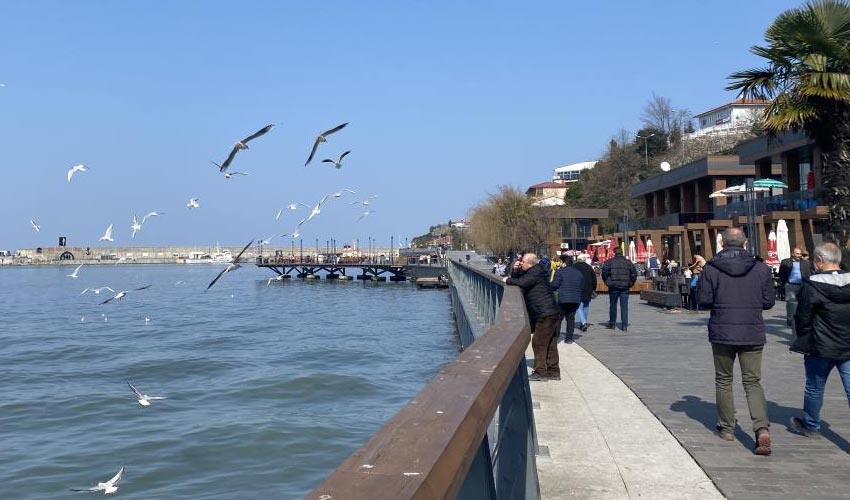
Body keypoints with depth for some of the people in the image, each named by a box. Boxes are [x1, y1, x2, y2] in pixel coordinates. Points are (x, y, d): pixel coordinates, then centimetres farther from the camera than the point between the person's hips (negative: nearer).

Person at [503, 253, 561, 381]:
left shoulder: (536, 272, -13)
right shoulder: (530, 272, 17)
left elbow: (522, 282, -26)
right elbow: (518, 278, 24)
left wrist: (508, 280, -10)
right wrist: (515, 270, 3)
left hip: (546, 314, -10)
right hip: (552, 314, 10)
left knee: (538, 343, -6)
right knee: (550, 344, 12)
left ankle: (540, 372, -3)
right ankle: (553, 372, 18)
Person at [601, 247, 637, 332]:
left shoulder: (610, 262, -2)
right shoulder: (628, 262, 4)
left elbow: (604, 272, -11)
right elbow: (634, 273, 1)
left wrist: (607, 282, 2)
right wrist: (630, 283, 9)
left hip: (613, 287, -1)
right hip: (625, 287, 1)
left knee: (613, 305, 11)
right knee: (624, 306, 3)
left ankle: (612, 323, 18)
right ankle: (624, 325, 0)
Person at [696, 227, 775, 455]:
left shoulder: (711, 268, -9)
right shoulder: (760, 268, -2)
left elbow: (703, 299, -8)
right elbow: (769, 301, 2)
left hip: (722, 333, -1)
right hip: (753, 334, 1)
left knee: (724, 381, 15)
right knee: (753, 382, 6)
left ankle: (727, 428, 23)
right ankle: (762, 428, -12)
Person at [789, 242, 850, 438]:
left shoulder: (812, 286, -14)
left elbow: (802, 318, -8)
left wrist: (802, 339, 8)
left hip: (821, 348, -3)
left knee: (814, 387, 15)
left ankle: (810, 425, 32)